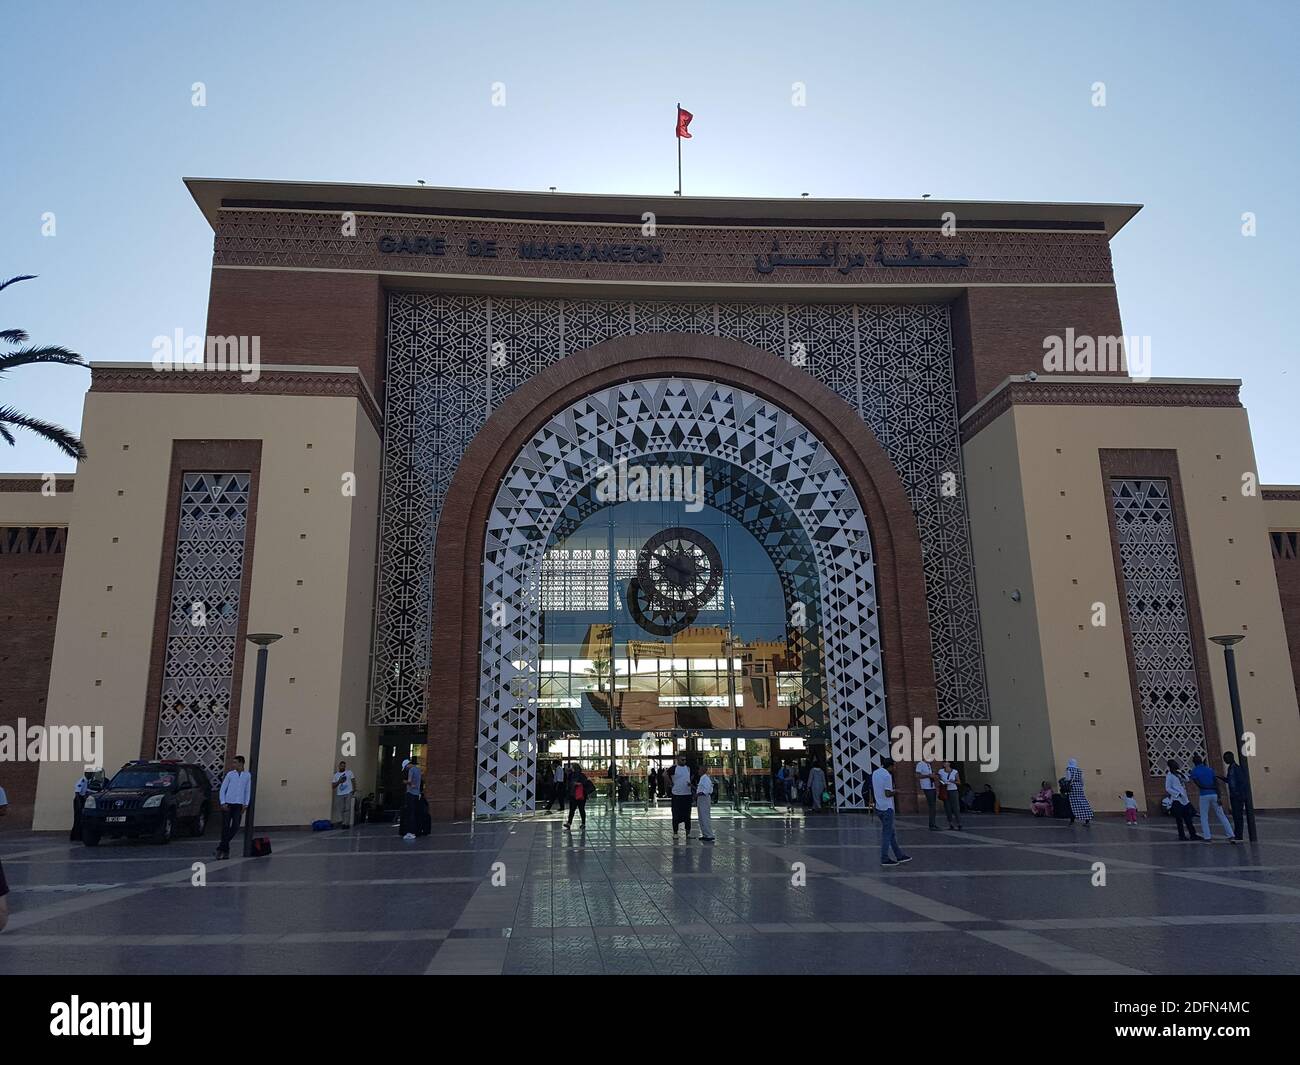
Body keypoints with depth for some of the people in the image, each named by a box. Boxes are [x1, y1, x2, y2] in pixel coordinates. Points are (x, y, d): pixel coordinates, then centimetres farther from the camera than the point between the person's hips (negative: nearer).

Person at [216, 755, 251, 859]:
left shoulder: (248, 775, 5)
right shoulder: (230, 774, 2)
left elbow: (248, 791, 8)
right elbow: (222, 789, 2)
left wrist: (245, 805, 0)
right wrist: (223, 803, -8)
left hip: (238, 805, 1)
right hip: (227, 804, -1)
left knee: (235, 827, -8)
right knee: (225, 827, -1)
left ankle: (221, 846, 7)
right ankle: (226, 850, 8)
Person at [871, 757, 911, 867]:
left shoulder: (875, 773, 9)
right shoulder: (887, 775, -17)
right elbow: (888, 794, -20)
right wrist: (895, 792, -3)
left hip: (879, 807, 9)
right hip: (887, 808, -8)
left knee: (891, 833, 15)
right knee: (887, 834, 0)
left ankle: (899, 856, 22)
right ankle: (884, 859, 5)